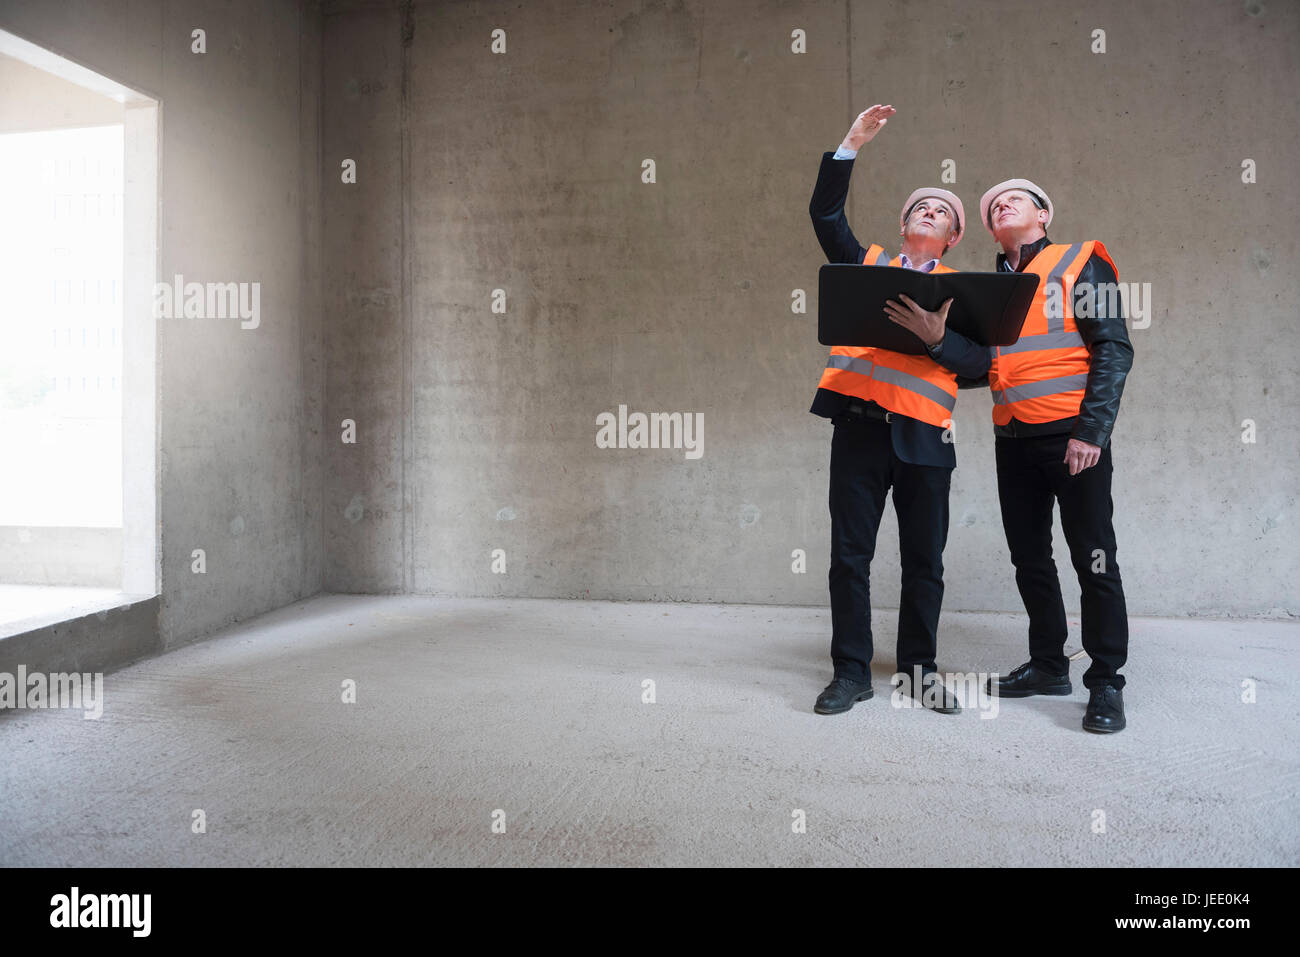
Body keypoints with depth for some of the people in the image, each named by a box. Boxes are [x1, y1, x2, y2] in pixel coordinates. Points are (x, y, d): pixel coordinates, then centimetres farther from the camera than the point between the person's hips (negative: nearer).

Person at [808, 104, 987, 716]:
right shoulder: (867, 264, 18)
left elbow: (979, 362, 7)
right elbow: (825, 214, 6)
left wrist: (938, 337, -11)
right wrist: (850, 147, 1)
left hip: (924, 433, 1)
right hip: (860, 424, 0)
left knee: (924, 562, 6)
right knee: (849, 554, 0)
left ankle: (917, 670, 21)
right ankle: (851, 672, 11)